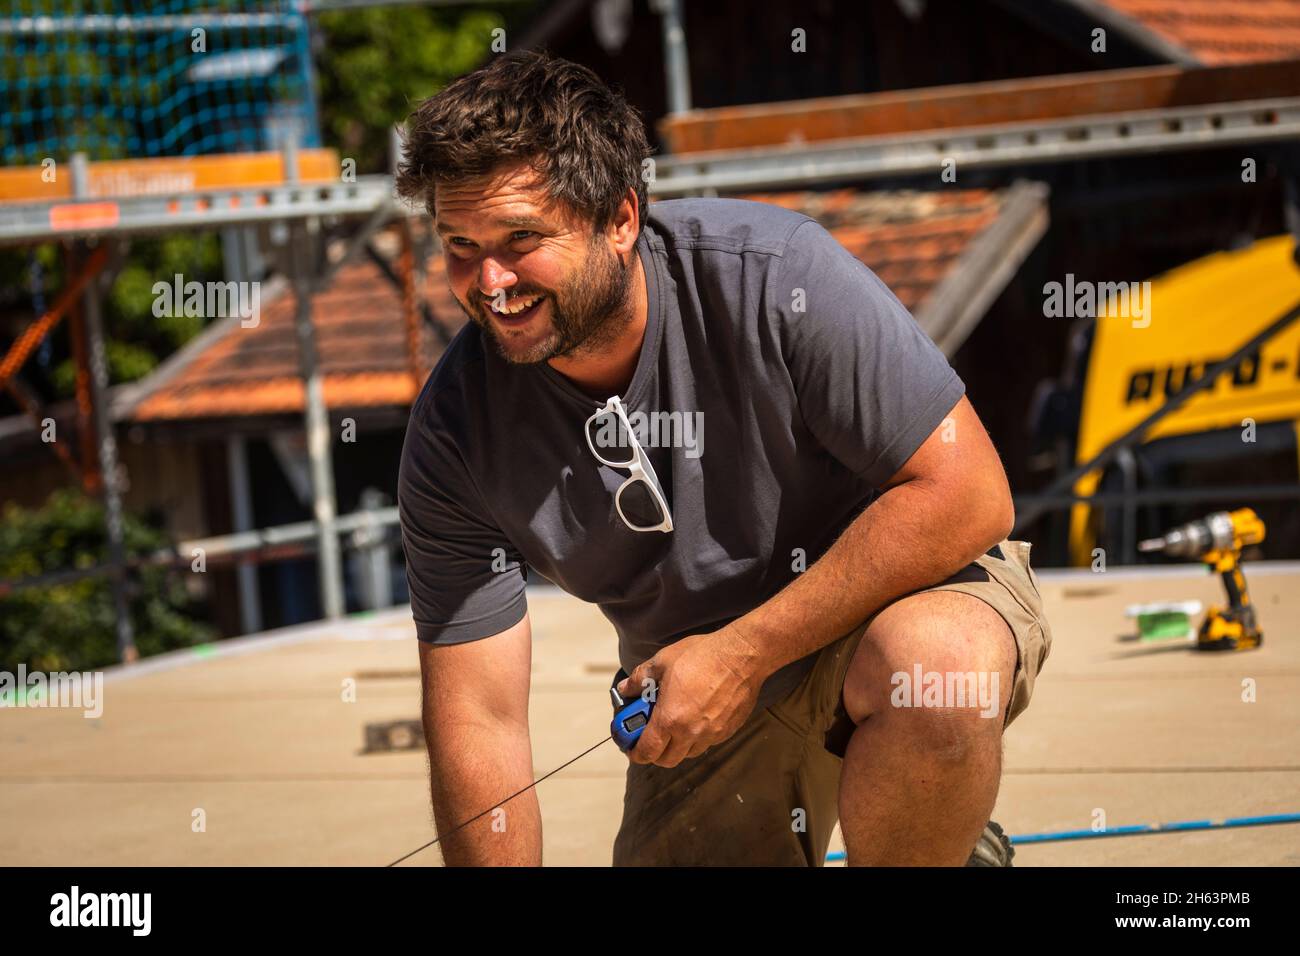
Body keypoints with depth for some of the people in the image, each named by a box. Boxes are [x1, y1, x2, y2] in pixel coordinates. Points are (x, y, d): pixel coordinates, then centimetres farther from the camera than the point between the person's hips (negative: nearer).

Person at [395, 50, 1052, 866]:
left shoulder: (773, 275, -27)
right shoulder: (458, 431, -16)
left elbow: (968, 494, -26)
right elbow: (477, 722, -12)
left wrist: (743, 653, -26)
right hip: (704, 692, 4)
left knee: (933, 670, -38)